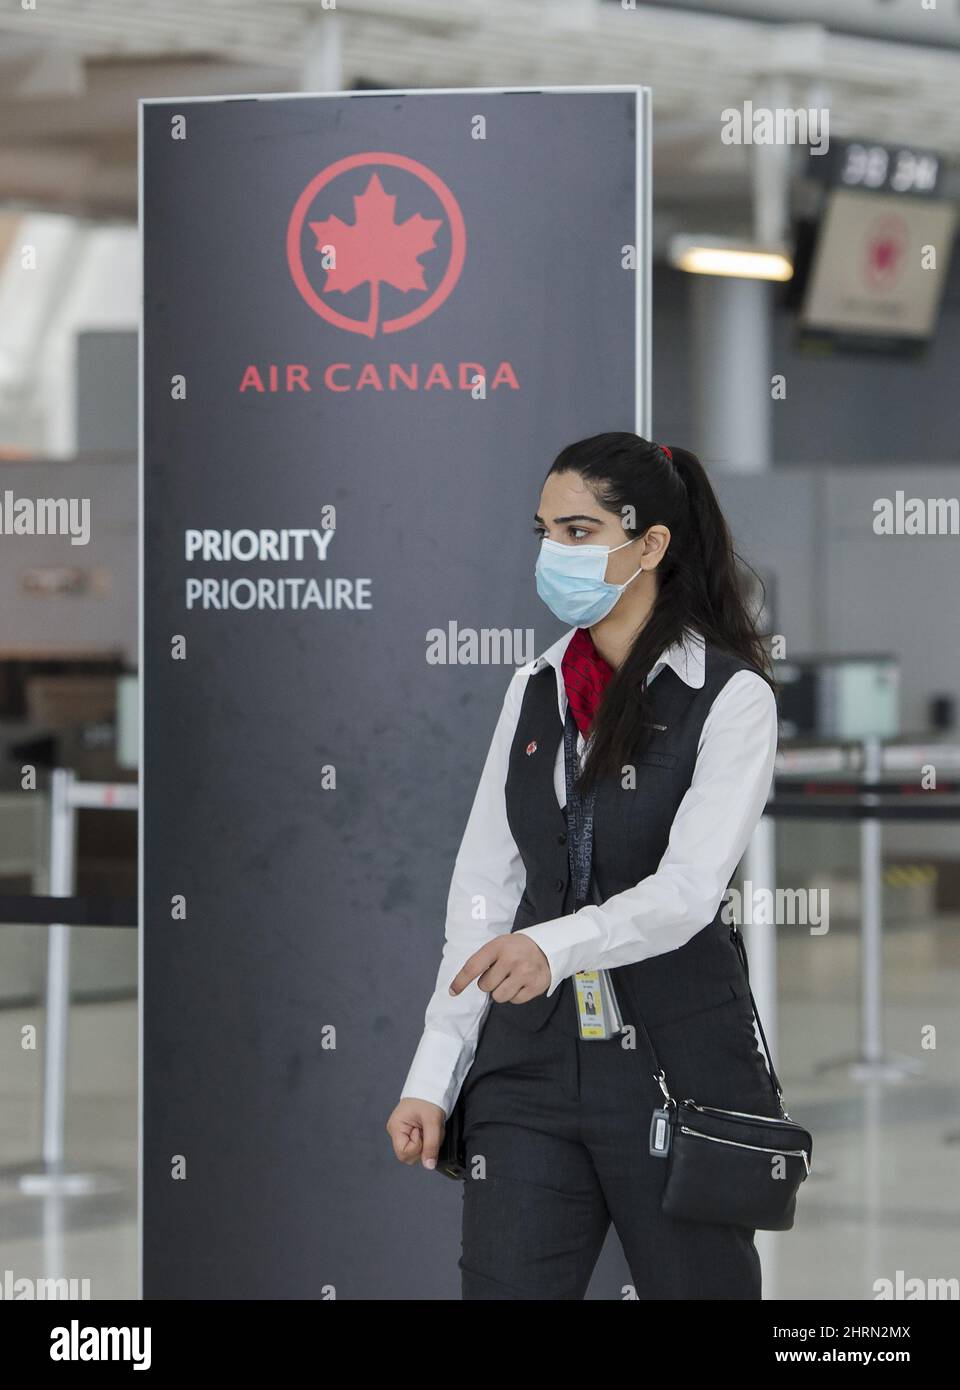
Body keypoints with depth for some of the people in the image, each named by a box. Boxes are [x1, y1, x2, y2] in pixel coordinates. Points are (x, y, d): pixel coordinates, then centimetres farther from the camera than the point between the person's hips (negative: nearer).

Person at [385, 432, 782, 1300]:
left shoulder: (730, 698, -6)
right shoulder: (535, 690, 11)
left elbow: (687, 891, -19)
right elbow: (484, 890, 10)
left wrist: (553, 947, -37)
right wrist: (434, 1078, 4)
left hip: (677, 1066, -4)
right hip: (533, 1066, 4)